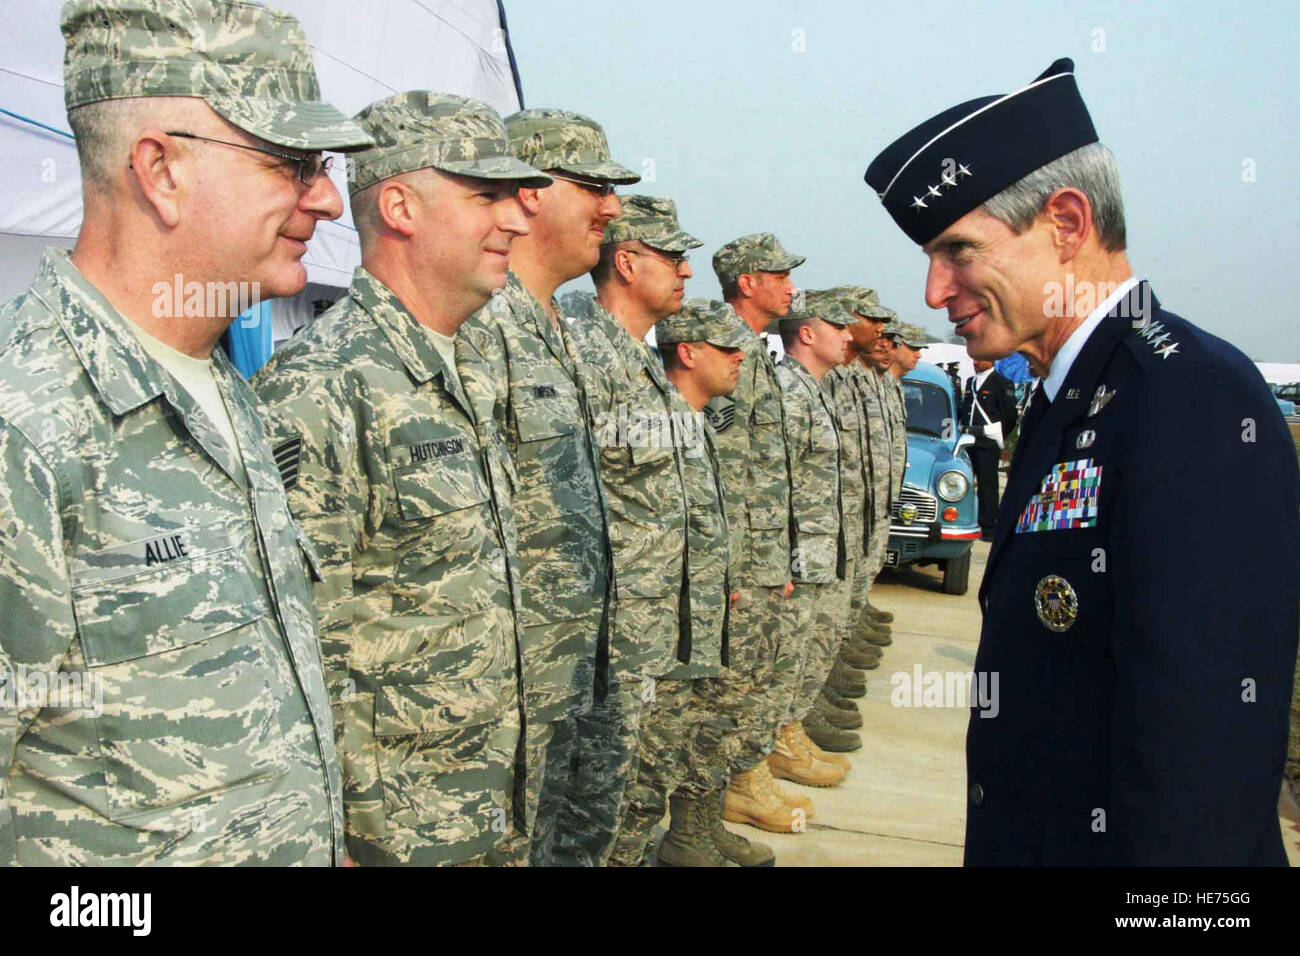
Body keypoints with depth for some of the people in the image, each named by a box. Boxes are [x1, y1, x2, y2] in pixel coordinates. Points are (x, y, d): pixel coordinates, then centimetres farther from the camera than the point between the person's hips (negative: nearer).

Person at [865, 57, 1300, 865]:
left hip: (1111, 839, -8)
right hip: (1023, 837, 9)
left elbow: (1204, 735, -27)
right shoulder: (1065, 403, 9)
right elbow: (1041, 672, 10)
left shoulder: (1194, 396, -20)